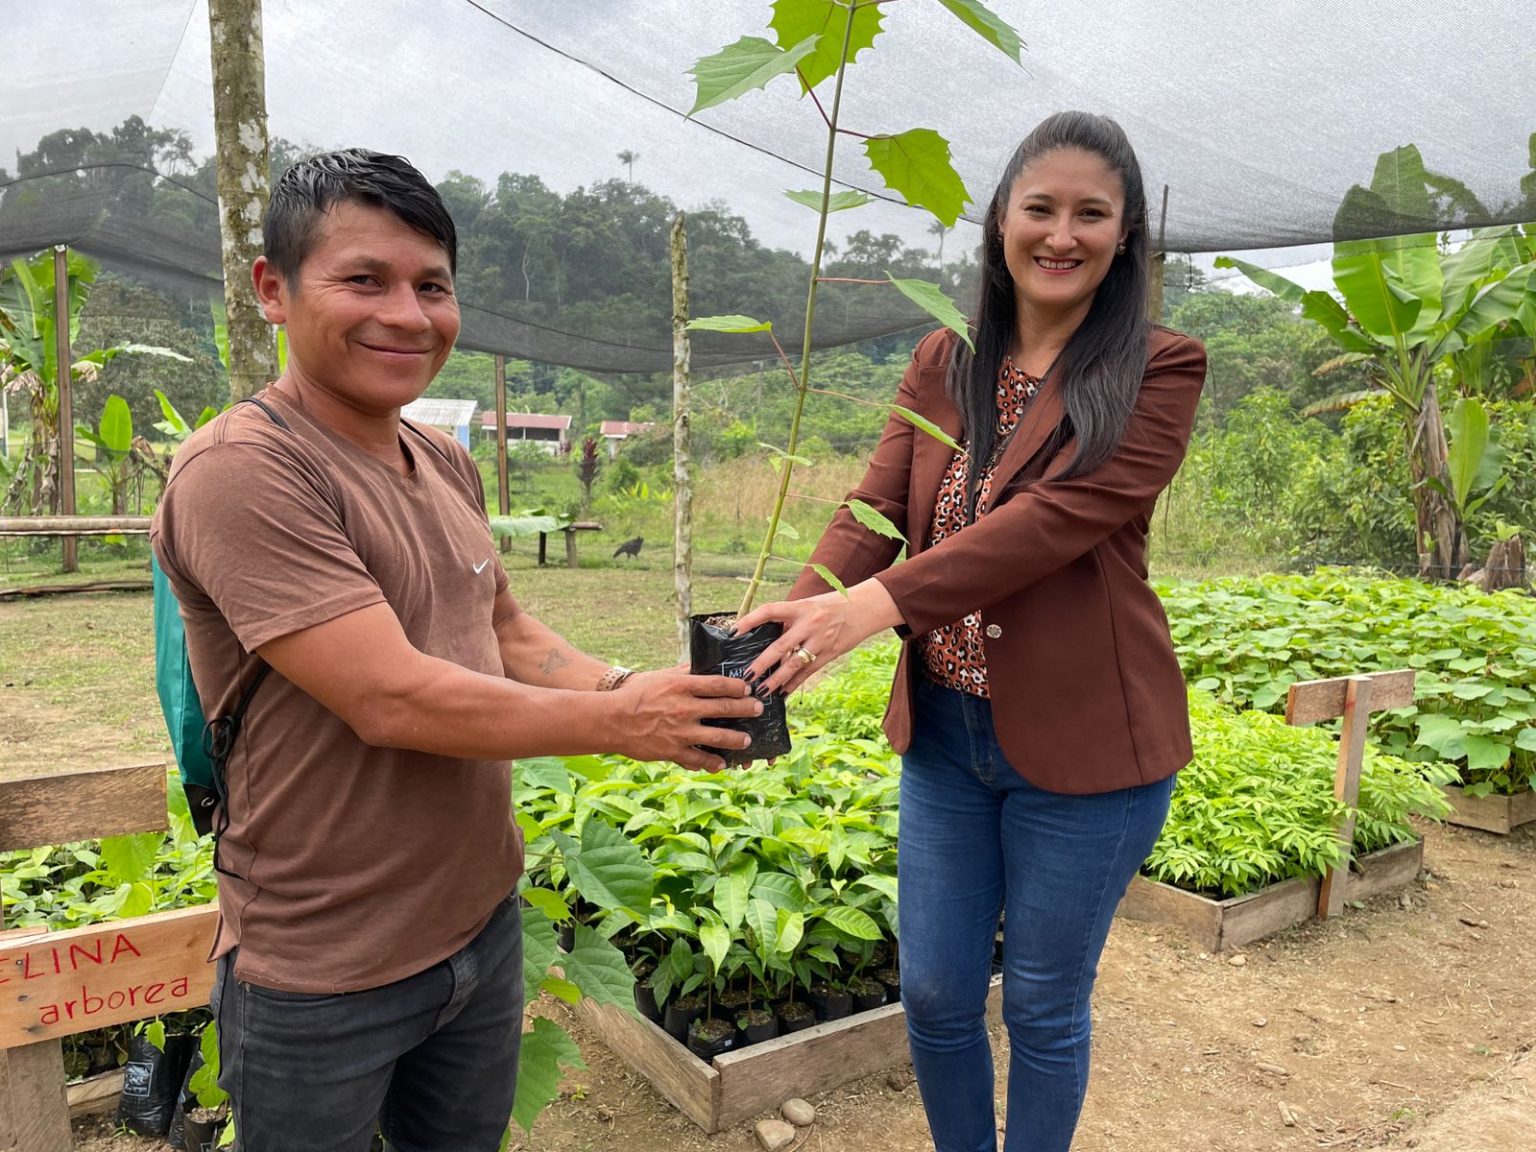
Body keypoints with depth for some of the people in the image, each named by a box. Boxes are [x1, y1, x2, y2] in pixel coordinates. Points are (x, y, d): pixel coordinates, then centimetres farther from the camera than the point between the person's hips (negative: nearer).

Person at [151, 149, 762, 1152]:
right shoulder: (243, 471, -22)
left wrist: (624, 687, -7)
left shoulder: (446, 465, 5)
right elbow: (393, 699, -27)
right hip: (326, 980, -7)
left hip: (484, 924, 7)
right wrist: (612, 723, -18)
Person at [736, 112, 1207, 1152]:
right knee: (935, 994, 16)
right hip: (944, 730, 4)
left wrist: (882, 601, -35)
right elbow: (878, 508, -6)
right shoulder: (943, 364, 6)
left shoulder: (1159, 371, -8)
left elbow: (1057, 518, -23)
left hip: (1080, 743, -4)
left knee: (1044, 1007, 14)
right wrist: (800, 612, -26)